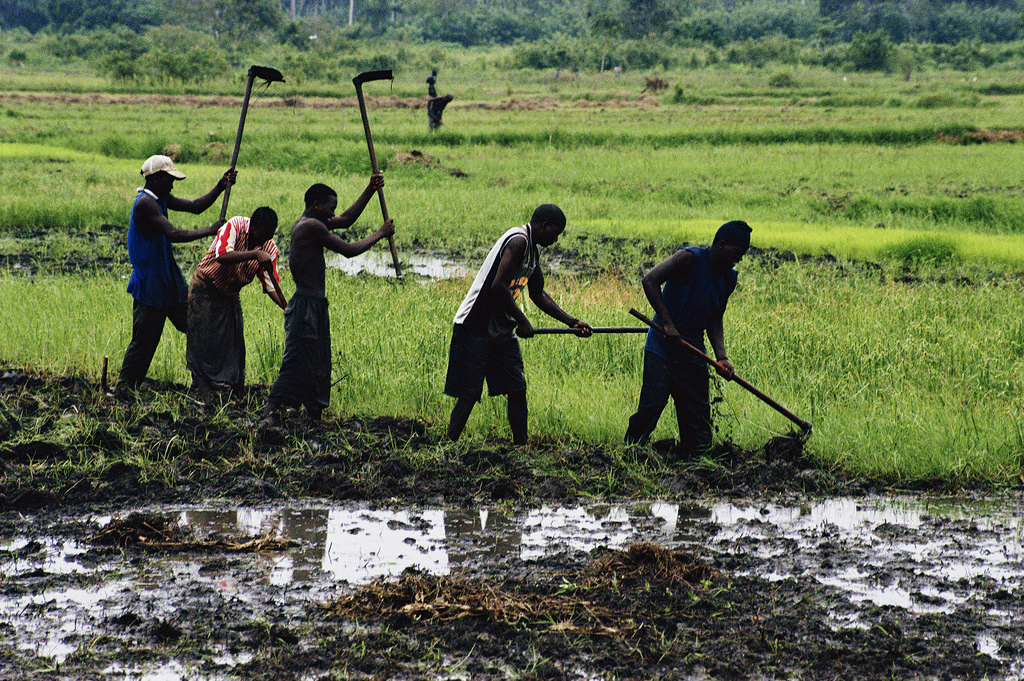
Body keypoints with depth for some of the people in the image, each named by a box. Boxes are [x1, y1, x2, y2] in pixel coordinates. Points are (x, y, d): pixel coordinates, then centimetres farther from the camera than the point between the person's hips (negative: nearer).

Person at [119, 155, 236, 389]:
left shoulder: (160, 198, 10)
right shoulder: (145, 203, -20)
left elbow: (195, 206, 13)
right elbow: (173, 234, -28)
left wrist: (220, 187, 0)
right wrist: (209, 231, -23)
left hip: (169, 280, 10)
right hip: (149, 286, -10)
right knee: (144, 341, -3)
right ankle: (125, 388, 8)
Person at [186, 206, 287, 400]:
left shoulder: (270, 249, -12)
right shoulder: (235, 226, -23)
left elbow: (271, 286, -12)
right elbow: (222, 256, -39)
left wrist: (287, 308, -28)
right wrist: (255, 254, -47)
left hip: (230, 295, 4)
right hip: (205, 288, -4)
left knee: (234, 342, 3)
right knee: (202, 341, -6)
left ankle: (239, 391, 12)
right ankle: (204, 396, -5)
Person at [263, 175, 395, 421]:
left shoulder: (306, 222, 15)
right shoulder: (312, 226, -16)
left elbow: (346, 220, 26)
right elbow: (348, 250, -13)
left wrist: (370, 191, 19)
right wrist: (379, 234, 0)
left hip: (315, 307, 11)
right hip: (306, 306, -11)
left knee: (318, 367, 13)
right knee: (297, 364, -12)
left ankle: (315, 417, 18)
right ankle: (268, 415, -15)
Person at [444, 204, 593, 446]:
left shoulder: (532, 250, 13)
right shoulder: (518, 241, -18)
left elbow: (538, 294, 23)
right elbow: (498, 286, -27)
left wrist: (572, 322, 17)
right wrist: (521, 321, -18)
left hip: (502, 331, 9)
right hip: (475, 328, -9)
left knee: (518, 390, 6)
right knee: (469, 394, -7)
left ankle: (521, 447, 10)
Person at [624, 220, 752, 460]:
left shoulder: (729, 279, 8)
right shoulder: (690, 258, -14)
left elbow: (715, 320, 14)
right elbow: (649, 281, -23)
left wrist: (721, 356, -2)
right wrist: (668, 324, -25)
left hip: (693, 353, 7)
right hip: (662, 348, -7)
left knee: (698, 413, 4)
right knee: (652, 405, -13)